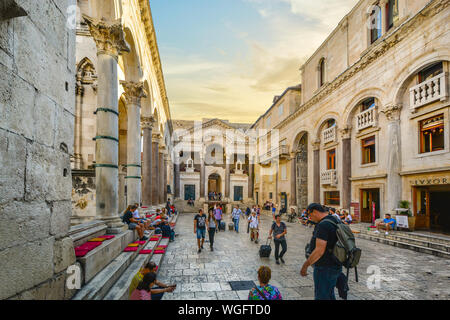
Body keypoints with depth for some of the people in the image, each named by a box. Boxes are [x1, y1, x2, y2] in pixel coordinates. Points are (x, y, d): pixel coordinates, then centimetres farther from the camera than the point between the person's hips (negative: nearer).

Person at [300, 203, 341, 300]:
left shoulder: (323, 225, -23)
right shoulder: (334, 221, 7)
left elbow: (319, 251, -27)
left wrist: (305, 265, -18)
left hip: (324, 268, -10)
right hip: (335, 266, 10)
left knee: (321, 296, 3)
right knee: (329, 295, 22)